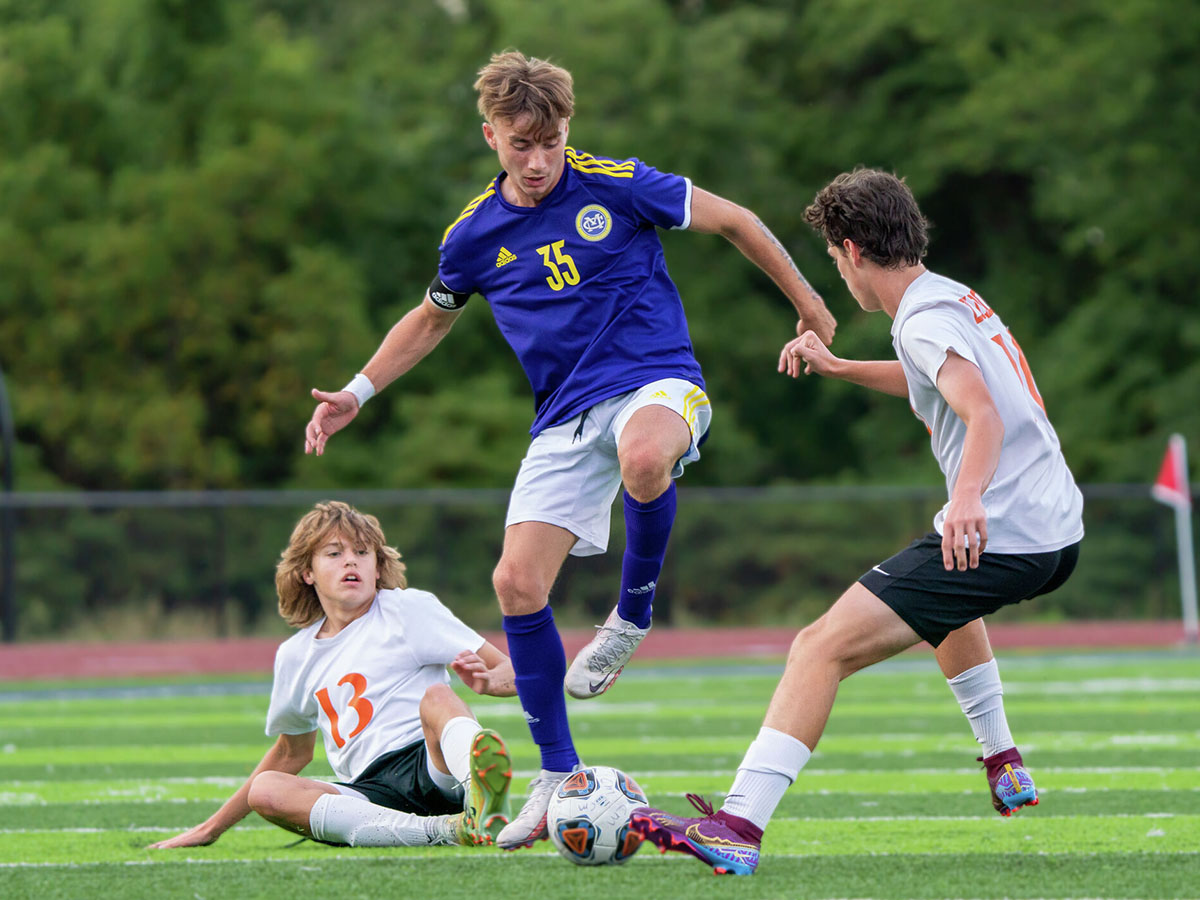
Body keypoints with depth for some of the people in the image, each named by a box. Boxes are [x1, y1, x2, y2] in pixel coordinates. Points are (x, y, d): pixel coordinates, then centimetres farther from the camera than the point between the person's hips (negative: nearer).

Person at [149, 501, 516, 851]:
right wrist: (212, 827, 36)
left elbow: (516, 671, 4)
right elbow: (292, 752, 36)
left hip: (436, 767, -3)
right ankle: (442, 830, -41)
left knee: (436, 697, -31)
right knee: (266, 791, -24)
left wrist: (486, 680, -21)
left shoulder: (408, 609, 7)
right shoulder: (295, 656, 20)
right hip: (371, 794, 3)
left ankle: (483, 798, -66)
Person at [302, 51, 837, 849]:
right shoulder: (475, 236, 6)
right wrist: (357, 394, 18)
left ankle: (634, 611, -13)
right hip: (566, 417, 4)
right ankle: (559, 777, 4)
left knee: (644, 457, -42)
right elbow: (432, 318, 25)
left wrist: (810, 308, 9)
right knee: (517, 581, -10)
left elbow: (735, 221, 4)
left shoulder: (616, 186, -6)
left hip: (655, 380, -4)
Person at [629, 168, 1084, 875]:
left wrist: (969, 499, -44)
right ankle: (1005, 767, 44)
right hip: (1059, 532, 10)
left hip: (996, 540, -10)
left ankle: (740, 826, -26)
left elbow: (985, 417, -28)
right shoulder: (959, 298, 18)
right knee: (947, 597, 44)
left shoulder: (926, 321, -12)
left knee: (822, 648, -15)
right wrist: (837, 367, 32)